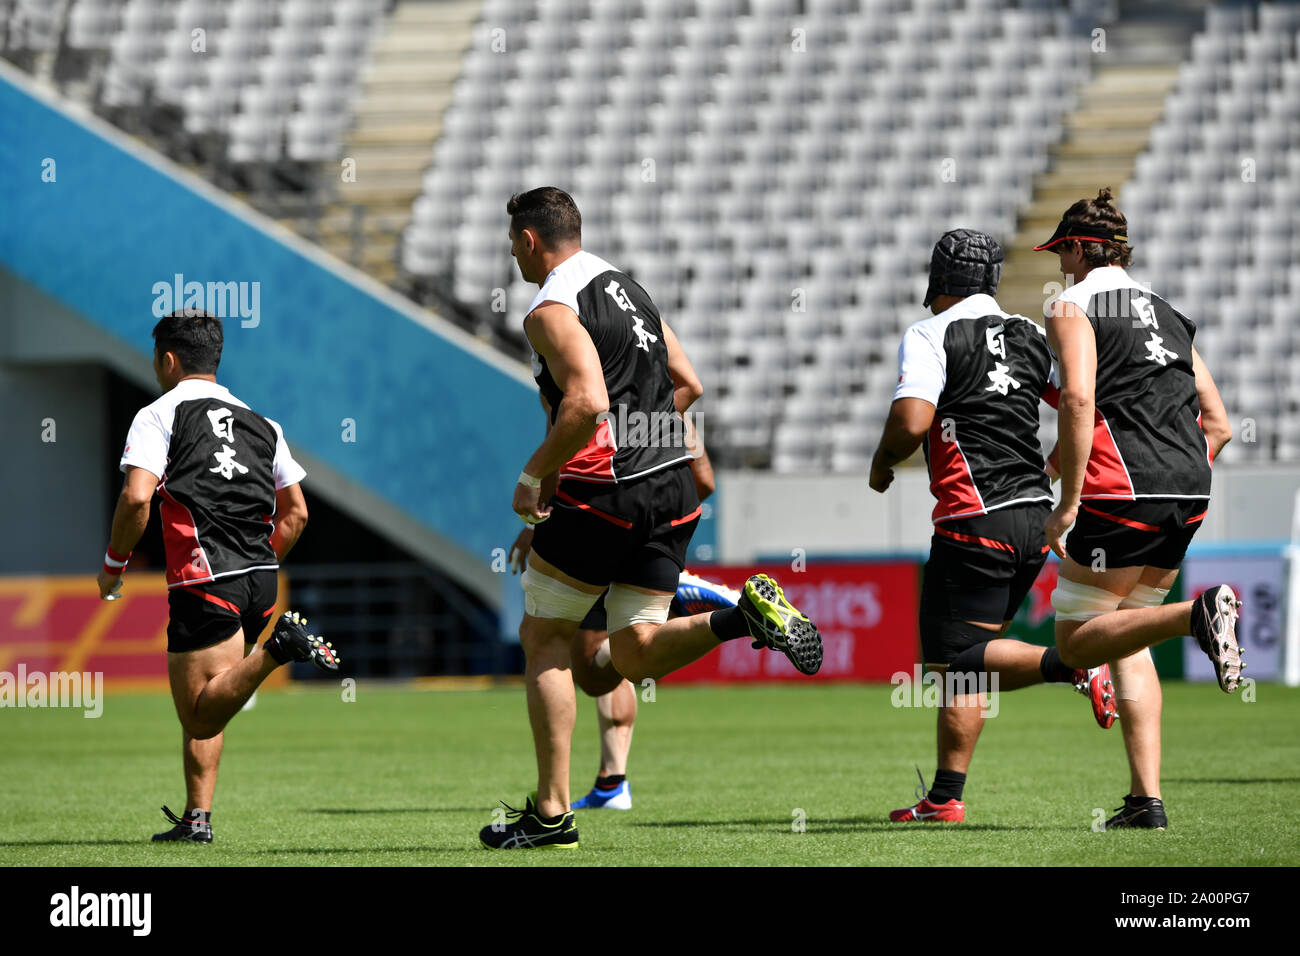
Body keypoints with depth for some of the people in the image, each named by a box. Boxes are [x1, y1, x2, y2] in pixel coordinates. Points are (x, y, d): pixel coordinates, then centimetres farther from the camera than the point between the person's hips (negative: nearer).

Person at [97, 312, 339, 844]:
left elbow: (136, 498, -12)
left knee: (201, 716, -11)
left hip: (205, 581, -7)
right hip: (261, 580, 7)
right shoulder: (260, 423, 20)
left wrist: (114, 564, 1)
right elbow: (296, 512, 19)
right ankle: (197, 817, 10)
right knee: (201, 710, 17)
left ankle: (277, 648, -29)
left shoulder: (159, 415, 2)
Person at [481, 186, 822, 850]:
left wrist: (533, 477, -12)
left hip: (602, 492, -8)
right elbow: (687, 385, 21)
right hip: (672, 485, 8)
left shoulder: (552, 309, -10)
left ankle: (552, 812, 5)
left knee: (543, 638, 6)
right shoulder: (627, 288, 18)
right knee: (636, 656, 9)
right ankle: (745, 614, -16)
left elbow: (587, 405, -23)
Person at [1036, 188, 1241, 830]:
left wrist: (1070, 502, -14)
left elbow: (1079, 400, -15)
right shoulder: (1169, 315, 23)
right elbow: (1219, 424, 19)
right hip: (1190, 494, 7)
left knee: (1076, 643, -1)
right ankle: (1146, 798, 5)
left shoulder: (1073, 307, 2)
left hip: (1123, 491, -7)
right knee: (1125, 641, 16)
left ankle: (1197, 615, -27)